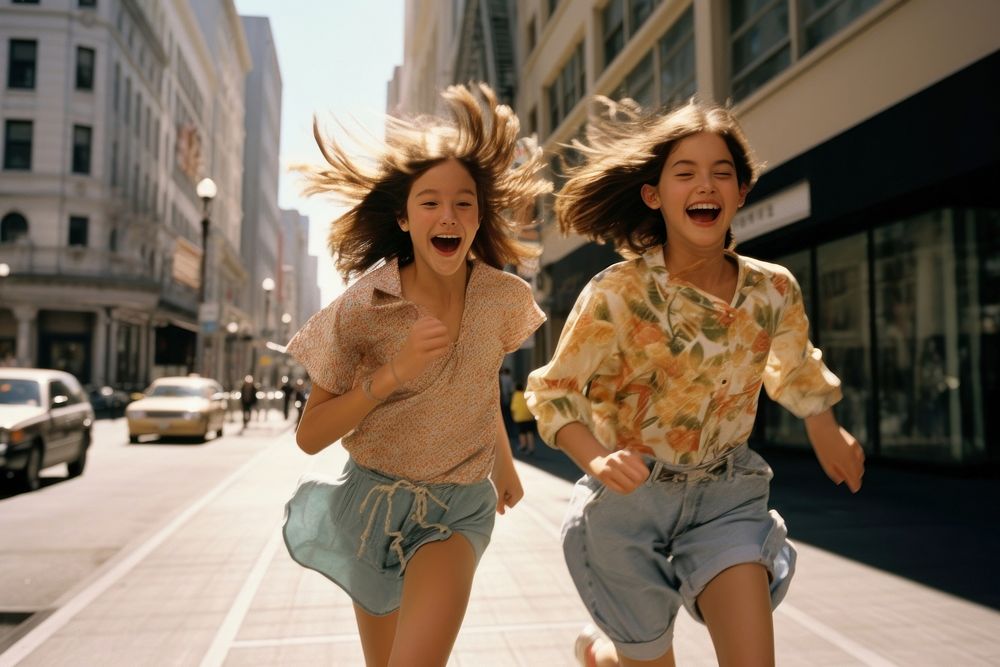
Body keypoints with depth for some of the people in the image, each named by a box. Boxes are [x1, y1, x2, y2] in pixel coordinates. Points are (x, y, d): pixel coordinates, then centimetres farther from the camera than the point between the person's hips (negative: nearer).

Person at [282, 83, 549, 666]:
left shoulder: (505, 299, -11)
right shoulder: (363, 307, -18)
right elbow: (310, 436, -13)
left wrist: (504, 463, 21)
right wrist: (391, 374, -27)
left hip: (459, 507, 0)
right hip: (374, 500, 0)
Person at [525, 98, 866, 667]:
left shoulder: (775, 290, -7)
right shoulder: (617, 293, -20)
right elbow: (553, 390, -13)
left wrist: (827, 430, 21)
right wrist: (597, 459, -30)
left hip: (727, 496, 4)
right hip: (630, 497, -3)